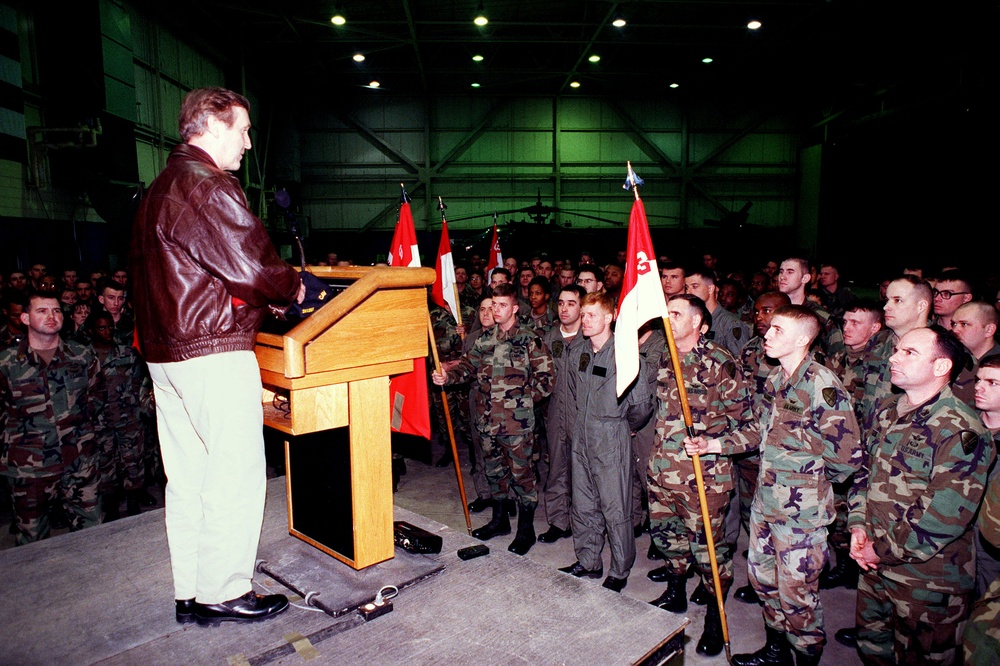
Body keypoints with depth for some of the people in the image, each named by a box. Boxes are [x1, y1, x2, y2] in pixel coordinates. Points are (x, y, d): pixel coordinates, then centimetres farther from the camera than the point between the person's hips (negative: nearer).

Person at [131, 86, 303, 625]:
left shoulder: (158, 189, 19)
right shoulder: (208, 187, -13)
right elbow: (252, 267, -19)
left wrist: (265, 294, 15)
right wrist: (294, 289, 0)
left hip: (165, 353, 10)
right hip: (214, 353, -10)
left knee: (188, 475, 14)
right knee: (236, 471, 0)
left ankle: (190, 593, 25)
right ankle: (224, 594, 11)